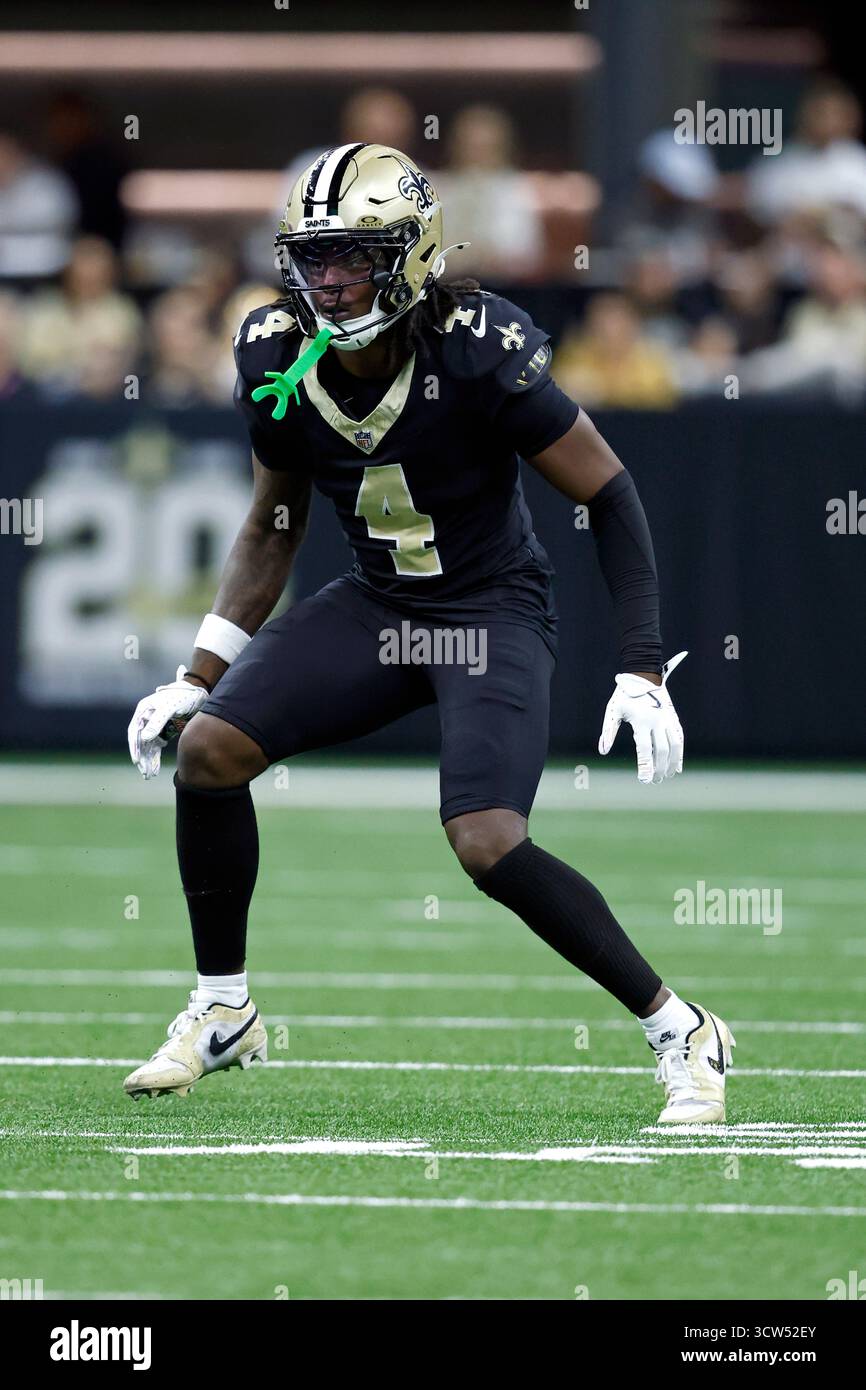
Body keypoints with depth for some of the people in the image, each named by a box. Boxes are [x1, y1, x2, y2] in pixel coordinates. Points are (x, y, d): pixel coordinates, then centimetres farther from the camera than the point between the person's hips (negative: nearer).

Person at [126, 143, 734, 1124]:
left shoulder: (480, 354, -25)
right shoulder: (280, 363, -8)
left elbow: (609, 493, -16)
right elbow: (271, 530, 9)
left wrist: (643, 674, -20)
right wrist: (197, 678, 6)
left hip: (494, 609, -6)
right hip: (376, 603, 6)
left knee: (487, 842, -24)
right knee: (208, 746, -11)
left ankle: (681, 1035, -9)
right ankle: (222, 1013, 8)